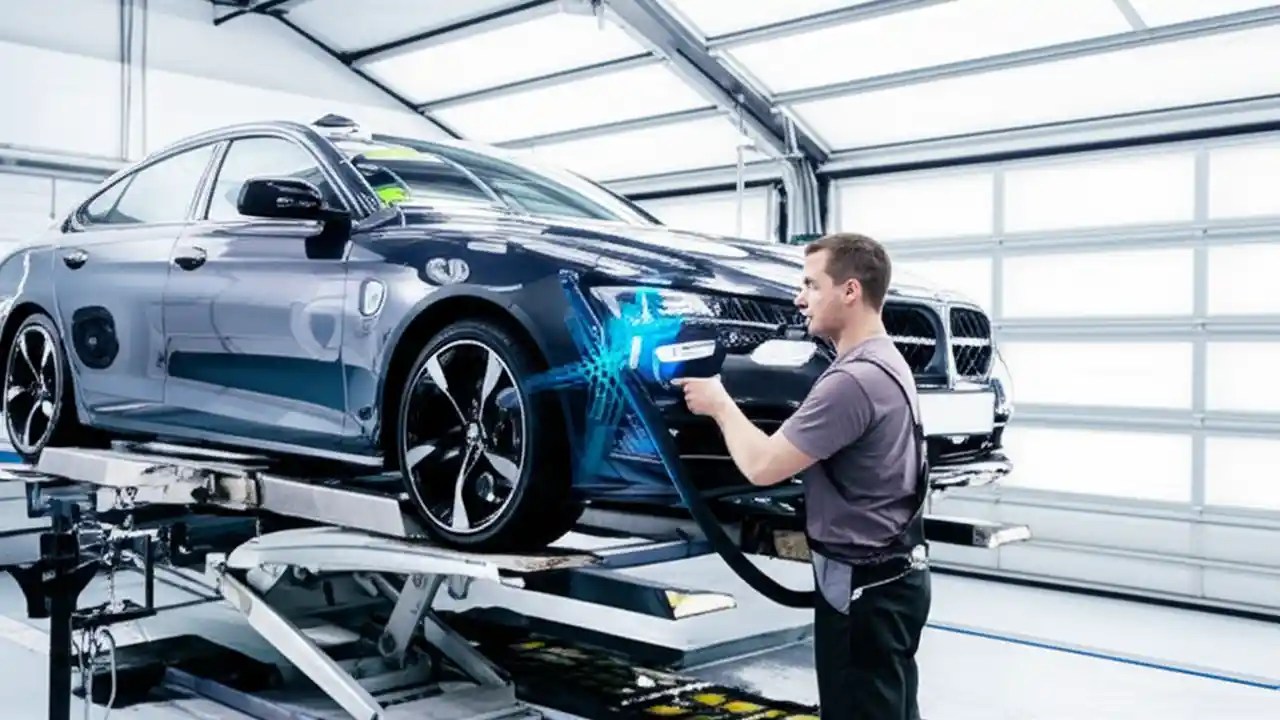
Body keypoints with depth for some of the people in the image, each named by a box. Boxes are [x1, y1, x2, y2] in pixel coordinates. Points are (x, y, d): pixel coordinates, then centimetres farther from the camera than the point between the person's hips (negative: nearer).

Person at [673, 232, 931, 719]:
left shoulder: (856, 379, -25)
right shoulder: (881, 361, 10)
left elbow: (762, 465, -23)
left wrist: (719, 404, -8)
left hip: (863, 583, -10)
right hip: (890, 573, 10)